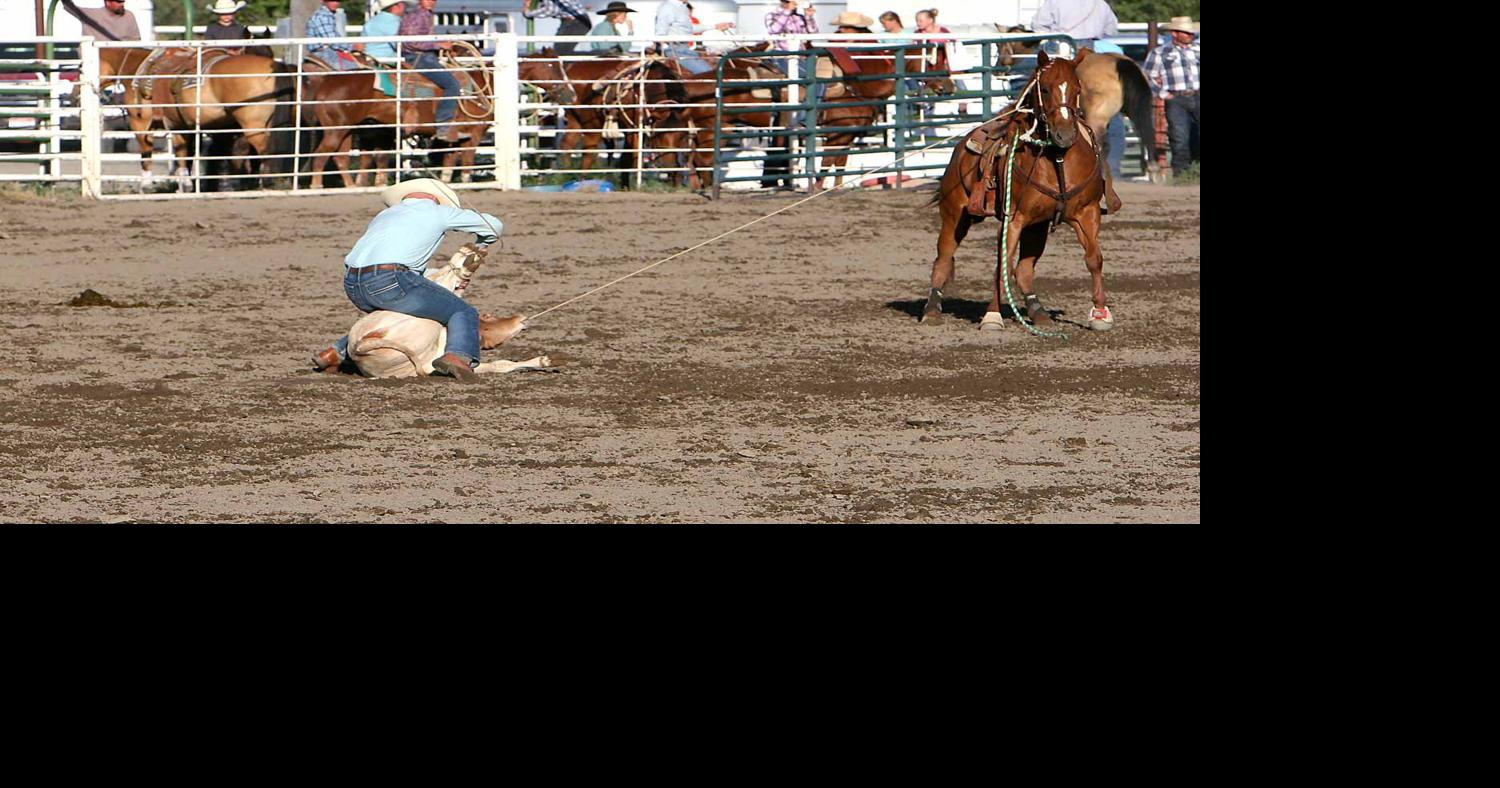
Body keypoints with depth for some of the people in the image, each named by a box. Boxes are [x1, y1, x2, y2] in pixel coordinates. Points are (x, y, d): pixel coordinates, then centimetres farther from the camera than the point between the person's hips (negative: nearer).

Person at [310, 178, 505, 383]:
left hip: (351, 285, 7)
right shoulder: (437, 211, 19)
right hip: (390, 281, -7)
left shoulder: (384, 215, 35)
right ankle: (458, 356, -27)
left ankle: (337, 352, 26)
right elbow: (493, 226, 27)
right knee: (464, 314, 1)